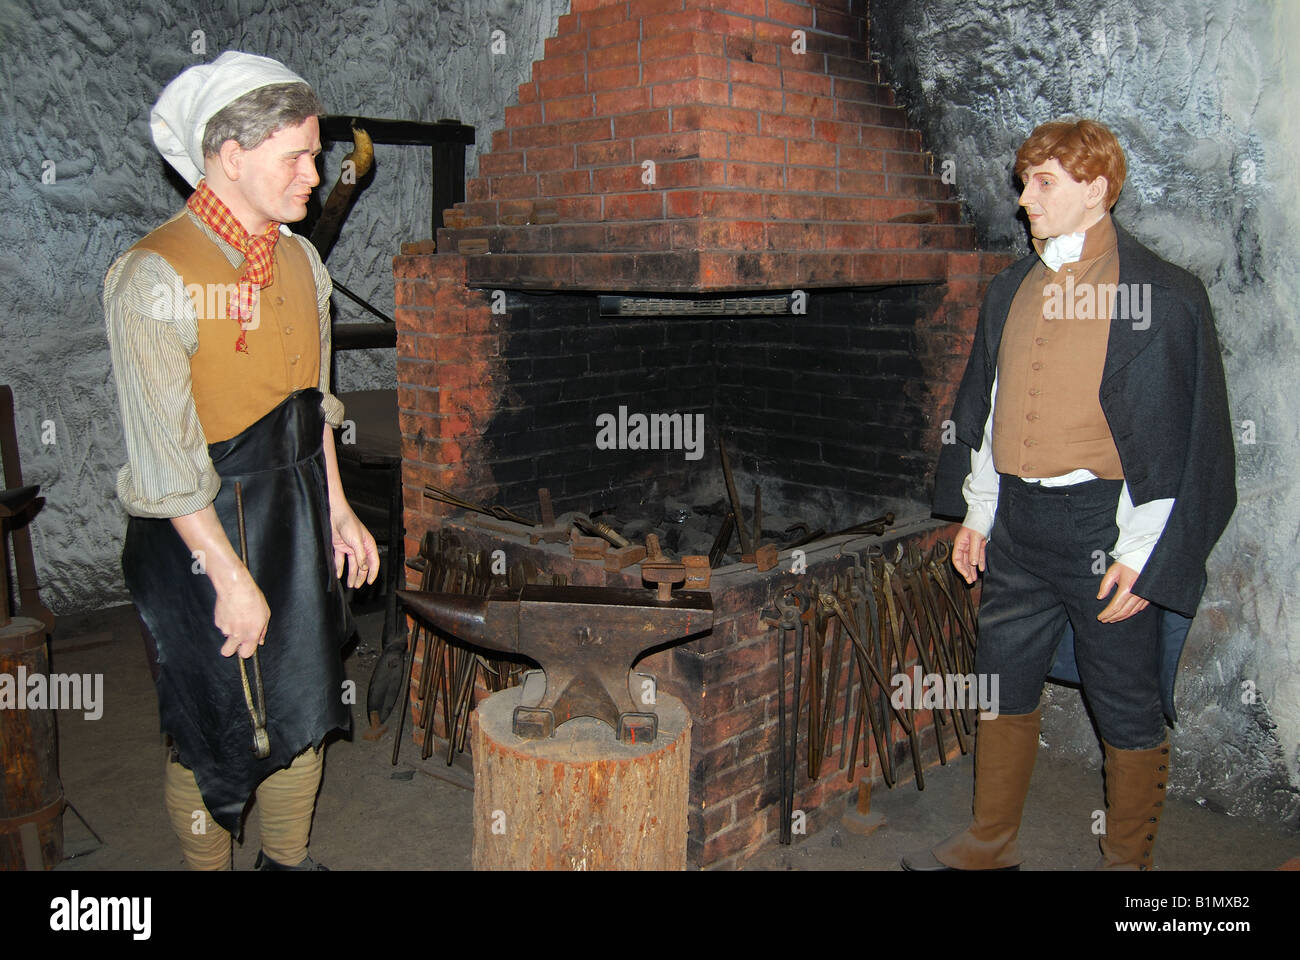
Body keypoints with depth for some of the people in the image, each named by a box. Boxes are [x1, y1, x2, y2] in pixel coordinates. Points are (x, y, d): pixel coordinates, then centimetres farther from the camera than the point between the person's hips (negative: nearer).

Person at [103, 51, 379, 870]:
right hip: (205, 534, -7)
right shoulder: (156, 279, -19)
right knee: (216, 732, 8)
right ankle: (210, 865, 33)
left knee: (302, 707, 18)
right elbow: (166, 458, -20)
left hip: (298, 522, 7)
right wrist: (231, 578, -18)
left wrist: (337, 510, 13)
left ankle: (288, 857, 40)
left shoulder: (299, 260, 4)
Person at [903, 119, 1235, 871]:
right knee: (1005, 689, 16)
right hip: (1018, 522, 6)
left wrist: (1143, 553, -14)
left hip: (1104, 525, -6)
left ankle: (1129, 859, 29)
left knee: (1128, 709, 8)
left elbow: (1185, 434, -10)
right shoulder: (1013, 290, 10)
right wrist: (978, 512, 14)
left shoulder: (1163, 297, -9)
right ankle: (990, 846, 33)